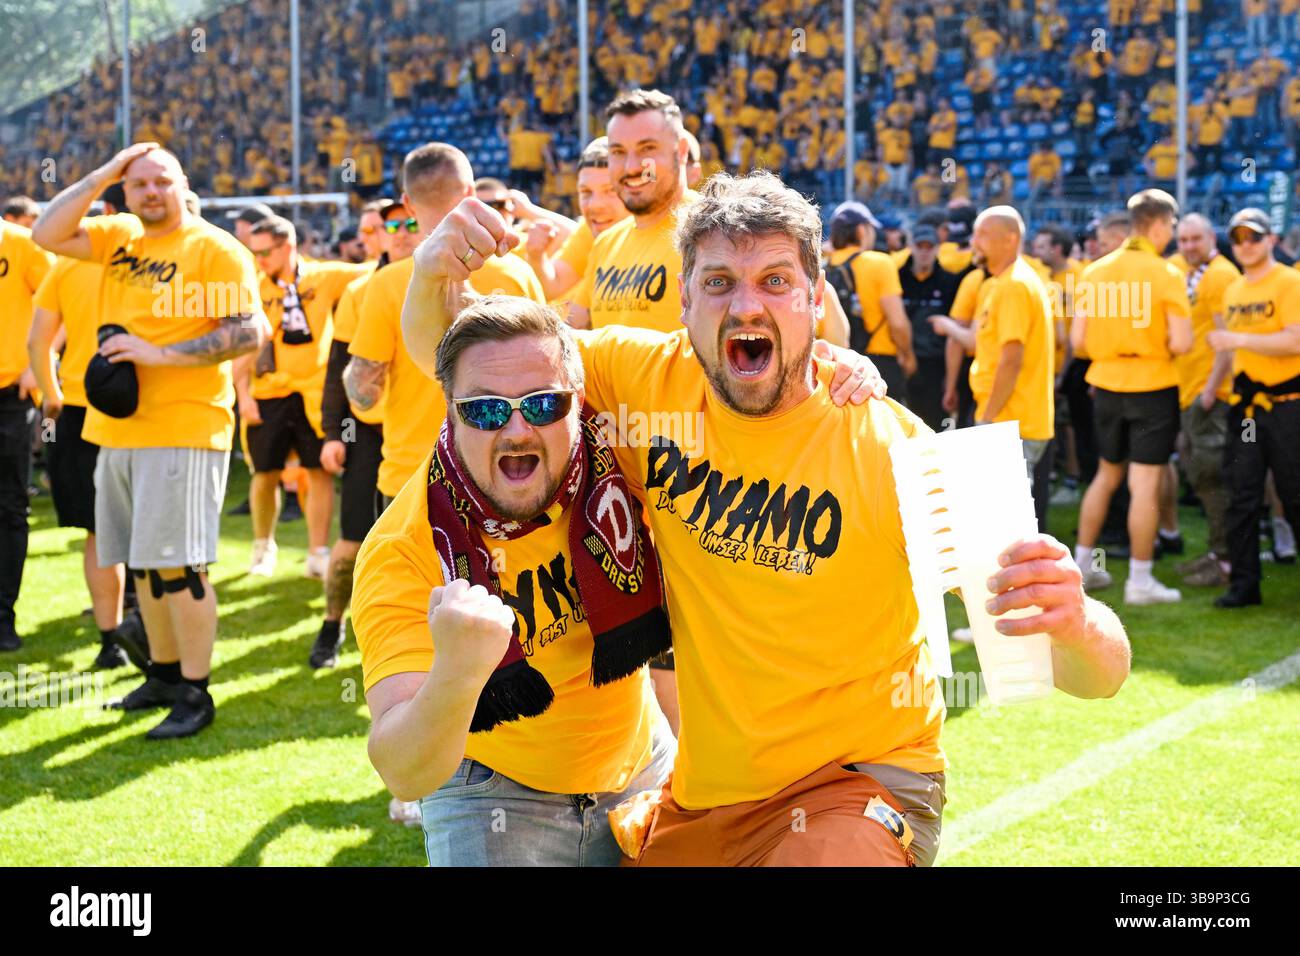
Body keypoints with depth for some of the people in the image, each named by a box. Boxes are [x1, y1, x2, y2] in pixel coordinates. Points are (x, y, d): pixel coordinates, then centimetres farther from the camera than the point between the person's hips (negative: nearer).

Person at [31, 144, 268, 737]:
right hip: (117, 430, 7)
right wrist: (102, 175, 2)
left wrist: (160, 353, -18)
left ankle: (196, 695, 1)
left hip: (183, 430, -7)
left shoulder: (216, 249, -8)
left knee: (176, 564, -7)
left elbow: (249, 333, -15)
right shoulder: (119, 237, 13)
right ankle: (164, 675, 27)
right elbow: (47, 234, 6)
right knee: (144, 563, 14)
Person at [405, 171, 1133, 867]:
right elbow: (451, 352, 3)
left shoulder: (893, 449, -19)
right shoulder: (649, 381, -7)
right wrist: (437, 275, -20)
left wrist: (1072, 624, -45)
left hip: (854, 782, -5)